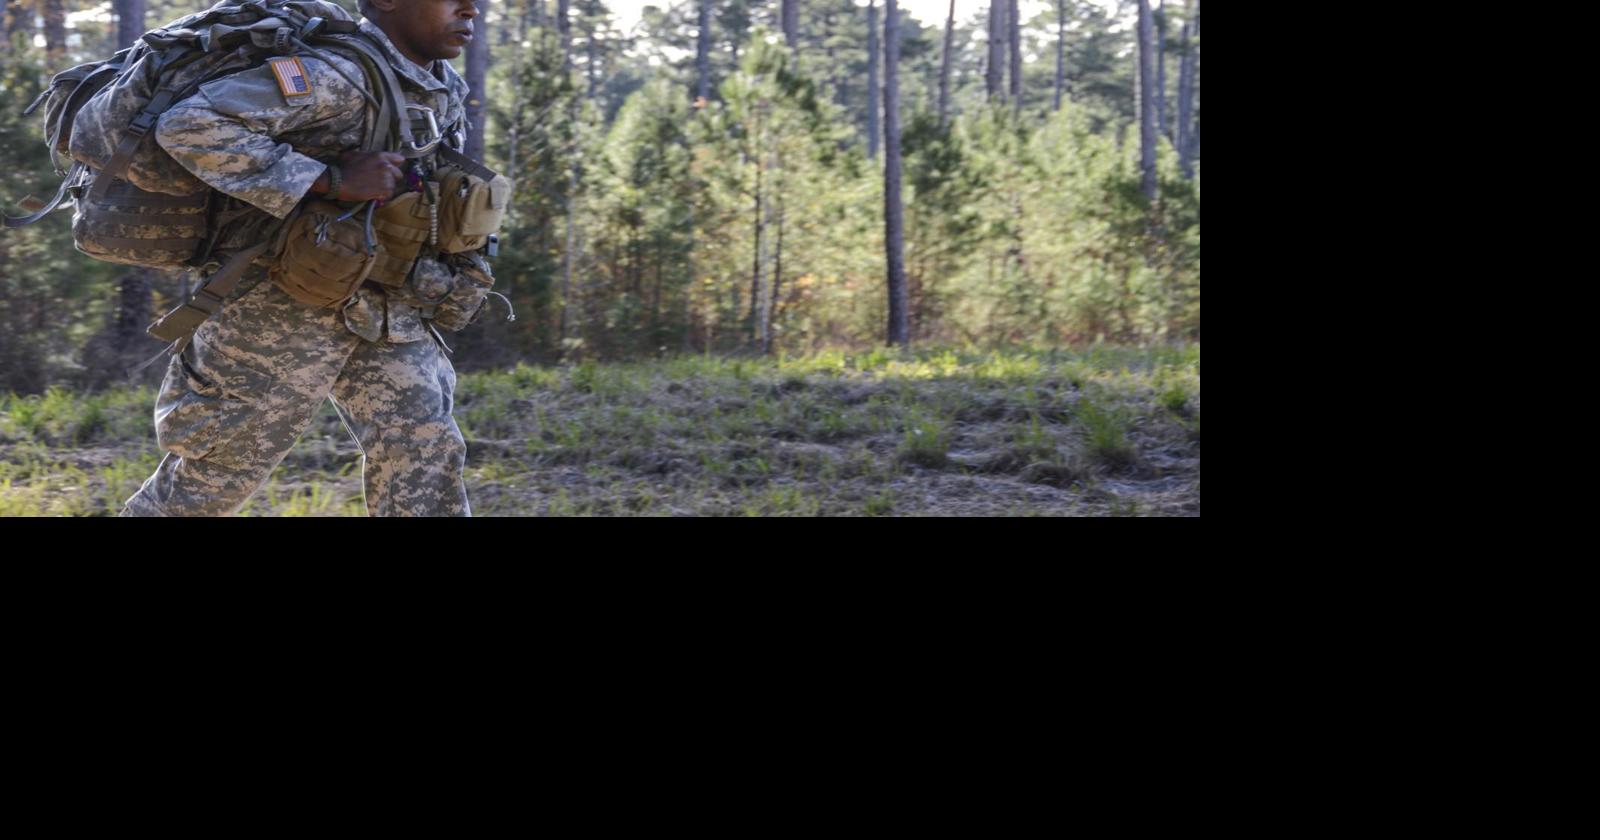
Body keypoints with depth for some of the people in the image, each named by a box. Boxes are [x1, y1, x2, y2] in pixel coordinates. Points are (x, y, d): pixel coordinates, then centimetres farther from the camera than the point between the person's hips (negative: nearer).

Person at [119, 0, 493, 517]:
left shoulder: (447, 91, 5)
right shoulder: (336, 76, -23)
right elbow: (189, 126, -33)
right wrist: (333, 181, -32)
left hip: (389, 311, 7)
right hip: (286, 302, -7)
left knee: (424, 454, -3)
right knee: (217, 472, 4)